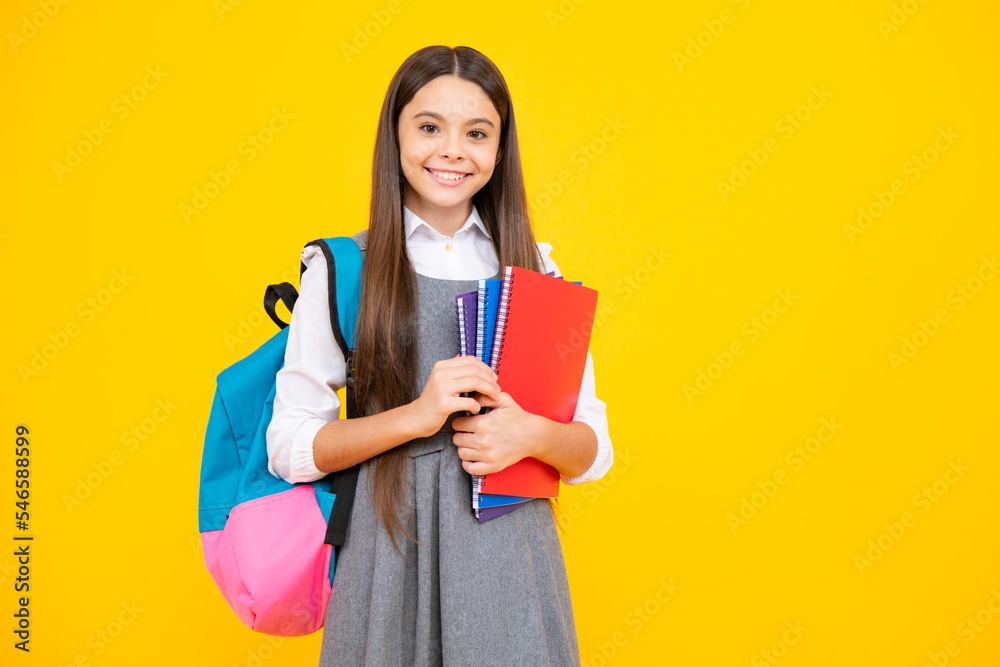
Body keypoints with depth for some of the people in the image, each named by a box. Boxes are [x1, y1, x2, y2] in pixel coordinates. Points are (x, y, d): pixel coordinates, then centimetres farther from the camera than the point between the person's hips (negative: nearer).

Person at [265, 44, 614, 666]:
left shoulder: (534, 269, 5)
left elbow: (594, 450, 5)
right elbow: (290, 449, -4)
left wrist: (534, 434, -16)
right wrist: (417, 415, -17)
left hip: (509, 549, 2)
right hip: (389, 549, -1)